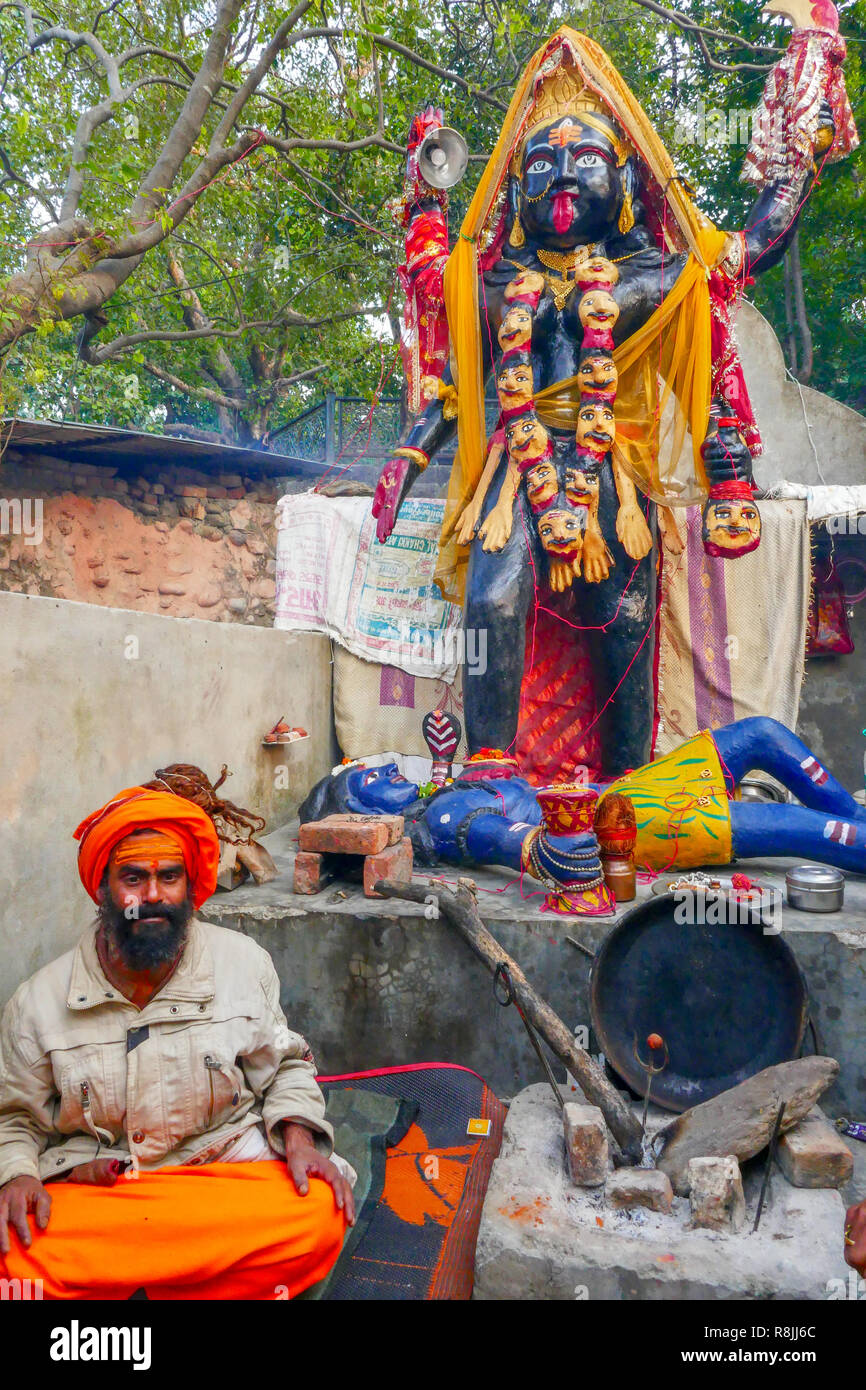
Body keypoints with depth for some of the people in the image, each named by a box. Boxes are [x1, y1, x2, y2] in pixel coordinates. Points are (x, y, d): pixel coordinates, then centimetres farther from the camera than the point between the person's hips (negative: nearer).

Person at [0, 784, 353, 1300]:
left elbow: (285, 1066, 13)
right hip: (88, 1196, -1)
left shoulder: (243, 963, 2)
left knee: (318, 1214, -30)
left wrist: (298, 1137, -5)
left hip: (226, 1175, 2)